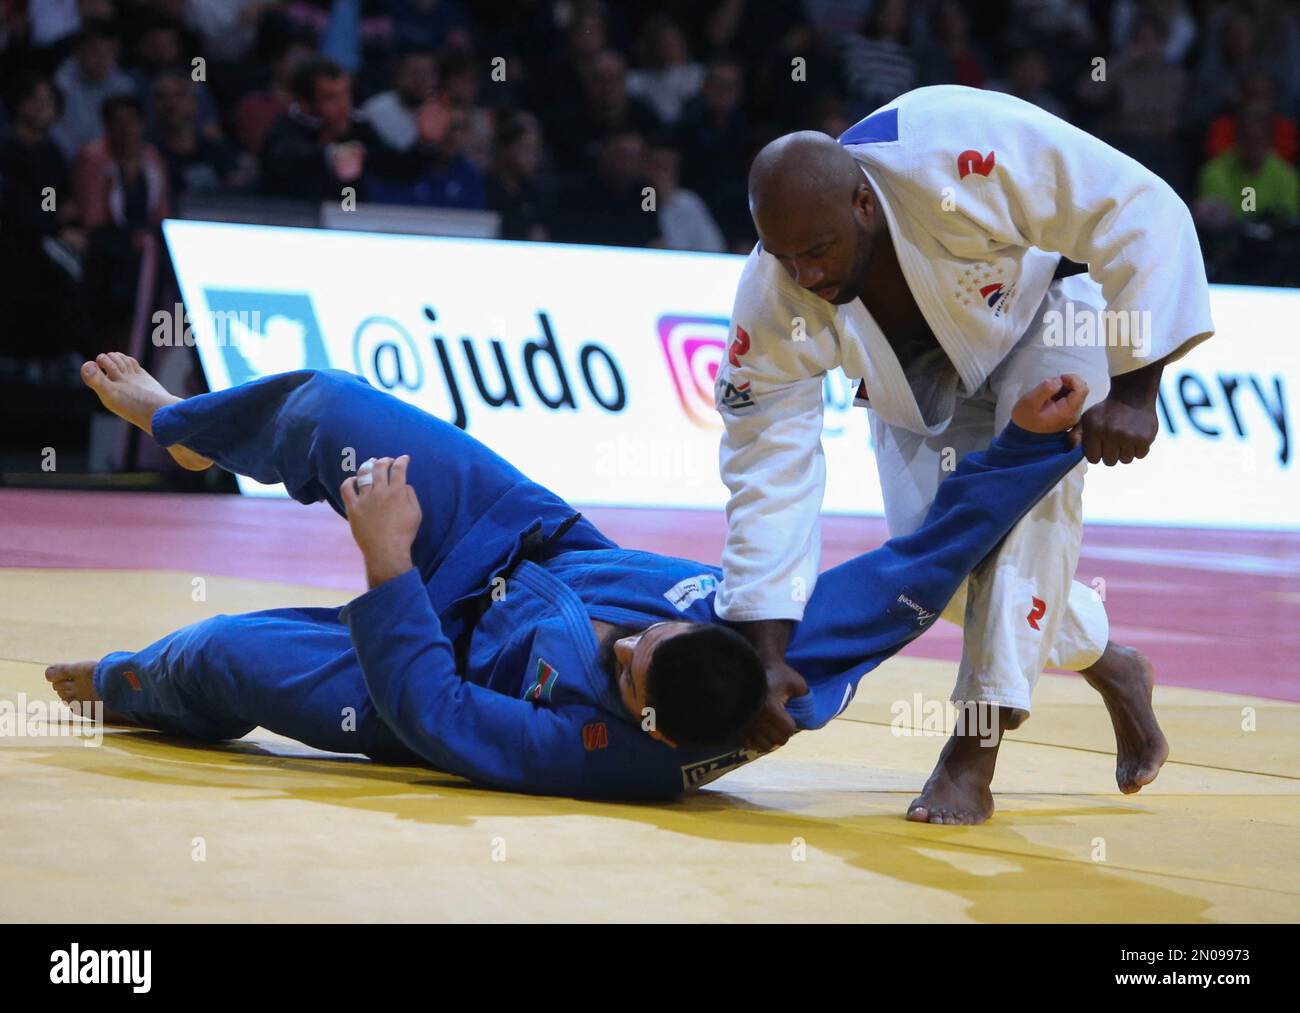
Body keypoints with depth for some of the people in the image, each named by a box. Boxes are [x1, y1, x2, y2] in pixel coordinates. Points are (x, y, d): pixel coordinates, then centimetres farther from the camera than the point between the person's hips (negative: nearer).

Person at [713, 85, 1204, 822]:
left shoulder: (961, 152, -42)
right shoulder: (774, 300, -30)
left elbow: (1143, 216, -34)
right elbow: (770, 475, -25)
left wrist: (1133, 388, -33)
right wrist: (767, 656, -29)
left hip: (1039, 309, -3)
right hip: (922, 383, 4)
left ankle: (974, 759, -26)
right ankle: (1108, 667, 17)